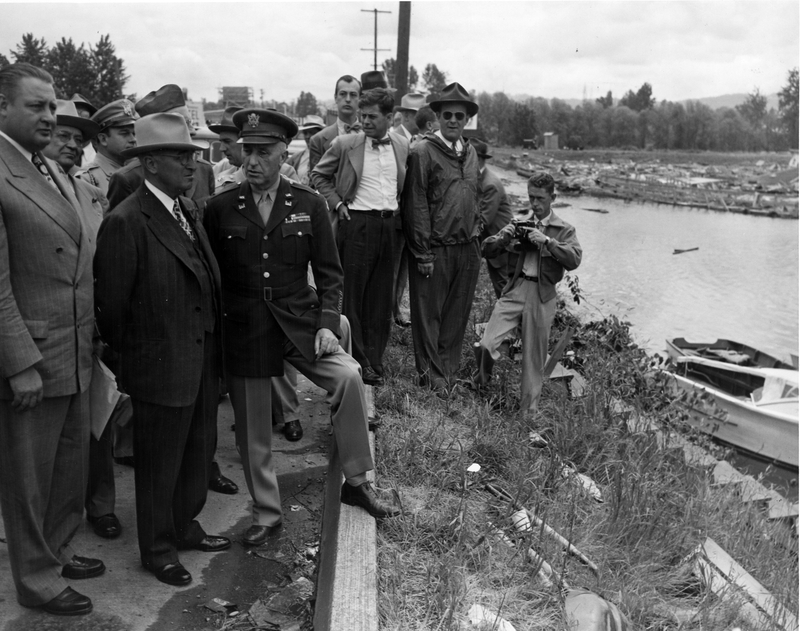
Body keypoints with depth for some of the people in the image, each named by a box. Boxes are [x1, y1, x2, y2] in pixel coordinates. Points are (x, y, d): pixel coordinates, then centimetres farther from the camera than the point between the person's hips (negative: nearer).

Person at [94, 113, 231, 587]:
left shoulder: (188, 209, 7)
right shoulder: (126, 223, -19)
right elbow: (112, 306, -14)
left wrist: (214, 348, 11)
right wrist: (129, 356, -2)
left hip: (203, 363, 8)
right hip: (162, 367, -8)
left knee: (199, 450, 21)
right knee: (160, 464, 11)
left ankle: (184, 525, 43)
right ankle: (158, 549, 32)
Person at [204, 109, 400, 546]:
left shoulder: (309, 205, 1)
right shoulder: (219, 208, 0)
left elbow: (329, 272, 3)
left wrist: (327, 324, -9)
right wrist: (212, 331, 2)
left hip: (299, 322, 0)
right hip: (242, 330, 1)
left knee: (348, 376, -23)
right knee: (252, 432, 8)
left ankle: (356, 482, -4)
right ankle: (266, 514, 30)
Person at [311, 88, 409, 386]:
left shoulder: (403, 145, 7)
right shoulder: (345, 144, -3)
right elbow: (318, 175, 8)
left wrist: (397, 206, 8)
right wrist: (336, 202, -2)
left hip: (388, 225, 3)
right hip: (357, 224, -3)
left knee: (381, 298, 8)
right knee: (352, 296, 0)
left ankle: (374, 360, 19)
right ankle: (357, 363, 11)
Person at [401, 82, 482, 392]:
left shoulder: (470, 152, 13)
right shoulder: (423, 151, -7)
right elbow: (416, 205, -10)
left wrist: (475, 230, 12)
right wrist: (423, 254, -12)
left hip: (467, 248, 6)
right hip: (434, 249, -6)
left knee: (457, 315, 12)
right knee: (428, 315, 4)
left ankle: (448, 370, 25)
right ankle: (432, 375, 15)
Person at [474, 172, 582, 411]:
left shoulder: (564, 230, 6)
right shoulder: (521, 223, 13)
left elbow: (574, 260, -12)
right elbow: (487, 249, 12)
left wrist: (547, 241, -19)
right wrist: (503, 236, -8)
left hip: (542, 296, -1)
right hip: (515, 290, 2)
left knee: (534, 357, 5)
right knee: (485, 345, -12)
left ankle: (528, 408, 21)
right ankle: (481, 382, 19)